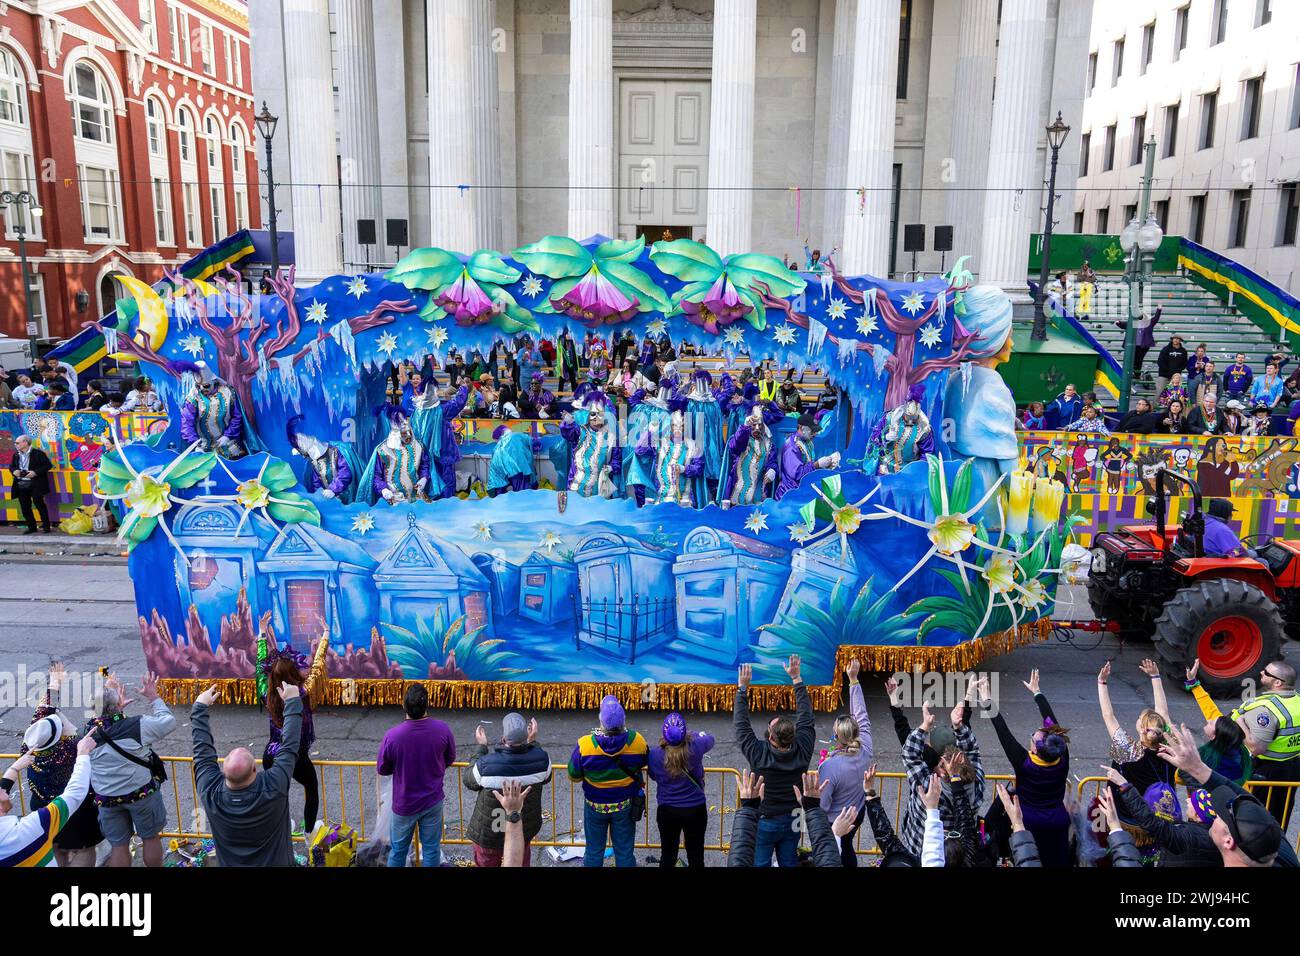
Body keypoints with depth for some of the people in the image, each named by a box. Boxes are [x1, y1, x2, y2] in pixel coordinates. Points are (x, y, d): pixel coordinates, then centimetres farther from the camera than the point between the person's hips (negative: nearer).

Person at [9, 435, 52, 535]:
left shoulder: (38, 453, -7)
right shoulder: (16, 455, 10)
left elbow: (48, 465, -7)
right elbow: (11, 466, 22)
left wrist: (35, 472, -17)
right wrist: (14, 471, -2)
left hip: (35, 484, -6)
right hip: (21, 484, 6)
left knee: (38, 503, -4)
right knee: (25, 507, 7)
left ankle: (46, 525, 7)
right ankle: (31, 527, 18)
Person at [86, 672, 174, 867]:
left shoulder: (90, 731, -8)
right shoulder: (136, 726, -21)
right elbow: (168, 722, -7)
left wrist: (117, 708, 18)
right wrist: (154, 698, 1)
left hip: (106, 798, 4)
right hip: (141, 793, -4)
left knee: (118, 845, 15)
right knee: (150, 838, 15)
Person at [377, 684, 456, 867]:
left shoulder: (392, 735, -25)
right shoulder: (442, 729, -20)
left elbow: (382, 770, -8)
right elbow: (450, 759, -1)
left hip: (404, 803, -1)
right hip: (433, 801, 1)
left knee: (398, 849, 20)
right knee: (432, 847, 18)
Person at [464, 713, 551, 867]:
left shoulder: (485, 765, -33)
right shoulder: (541, 759, -25)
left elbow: (469, 781, -9)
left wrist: (480, 746, -1)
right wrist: (533, 742, 2)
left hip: (489, 834, -2)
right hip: (525, 831, 2)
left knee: (485, 863, 25)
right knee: (521, 864, 26)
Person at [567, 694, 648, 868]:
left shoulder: (584, 745, -28)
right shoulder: (637, 741, -25)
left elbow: (574, 776, -12)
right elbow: (642, 763, -2)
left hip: (594, 806, 0)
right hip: (625, 806, 1)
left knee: (594, 851, 19)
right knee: (625, 852, 17)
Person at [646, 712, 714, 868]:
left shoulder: (654, 755, -19)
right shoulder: (695, 747, -21)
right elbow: (709, 739, 3)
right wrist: (693, 735, 18)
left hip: (667, 811, 0)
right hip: (696, 810, 0)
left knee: (668, 855, 19)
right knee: (696, 856, 16)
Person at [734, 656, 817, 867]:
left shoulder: (758, 754, -25)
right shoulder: (802, 751, -17)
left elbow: (741, 724, -17)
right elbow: (806, 716, -6)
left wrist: (742, 687, -13)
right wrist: (796, 678, -2)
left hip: (764, 823, -3)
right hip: (793, 821, 3)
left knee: (760, 864, 11)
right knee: (789, 863, 17)